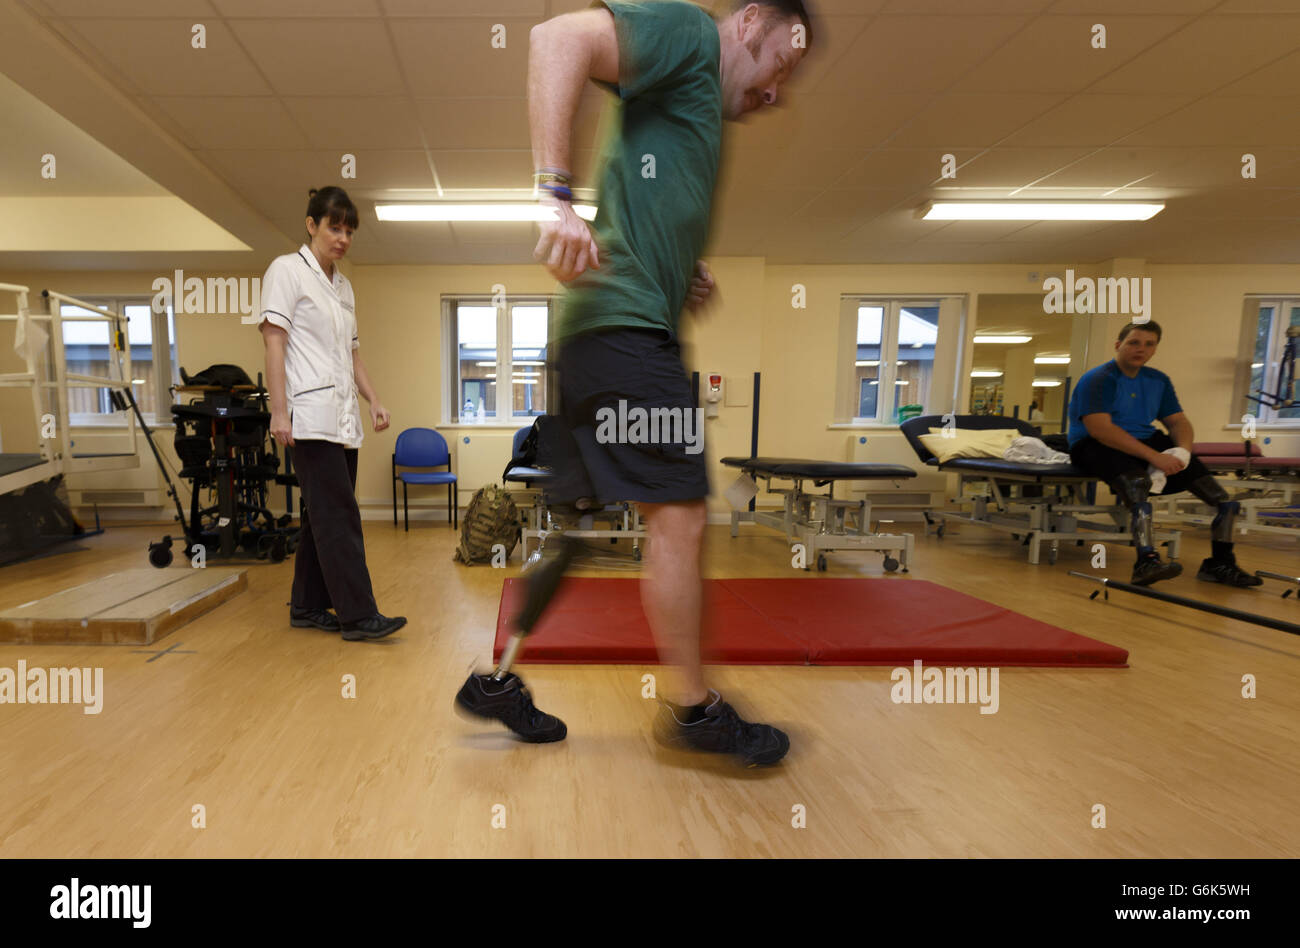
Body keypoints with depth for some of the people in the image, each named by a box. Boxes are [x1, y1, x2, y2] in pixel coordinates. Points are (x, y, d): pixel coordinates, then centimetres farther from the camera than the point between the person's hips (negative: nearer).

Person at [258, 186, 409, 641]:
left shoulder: (343, 285, 19)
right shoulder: (288, 270, -1)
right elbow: (273, 343, -8)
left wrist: (374, 399, 11)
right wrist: (279, 410, -16)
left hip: (343, 416, 7)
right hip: (311, 415, -7)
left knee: (324, 515, 9)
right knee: (339, 514, -11)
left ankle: (307, 606, 18)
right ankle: (358, 614, -8)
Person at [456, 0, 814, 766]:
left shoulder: (705, 118, 29)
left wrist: (687, 279, 15)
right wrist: (557, 194, -25)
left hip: (604, 333, 10)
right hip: (625, 324, -10)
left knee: (570, 524, 11)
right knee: (680, 517, -5)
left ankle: (497, 680, 24)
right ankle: (694, 708, 12)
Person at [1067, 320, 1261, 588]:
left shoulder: (1158, 380, 16)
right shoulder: (1097, 379, -9)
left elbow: (1178, 421, 15)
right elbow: (1099, 428, -22)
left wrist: (1182, 450, -10)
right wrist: (1153, 456, -28)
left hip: (1145, 441, 8)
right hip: (1095, 446, -7)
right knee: (1137, 480, -40)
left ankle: (1220, 563, 6)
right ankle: (1146, 562, -45)